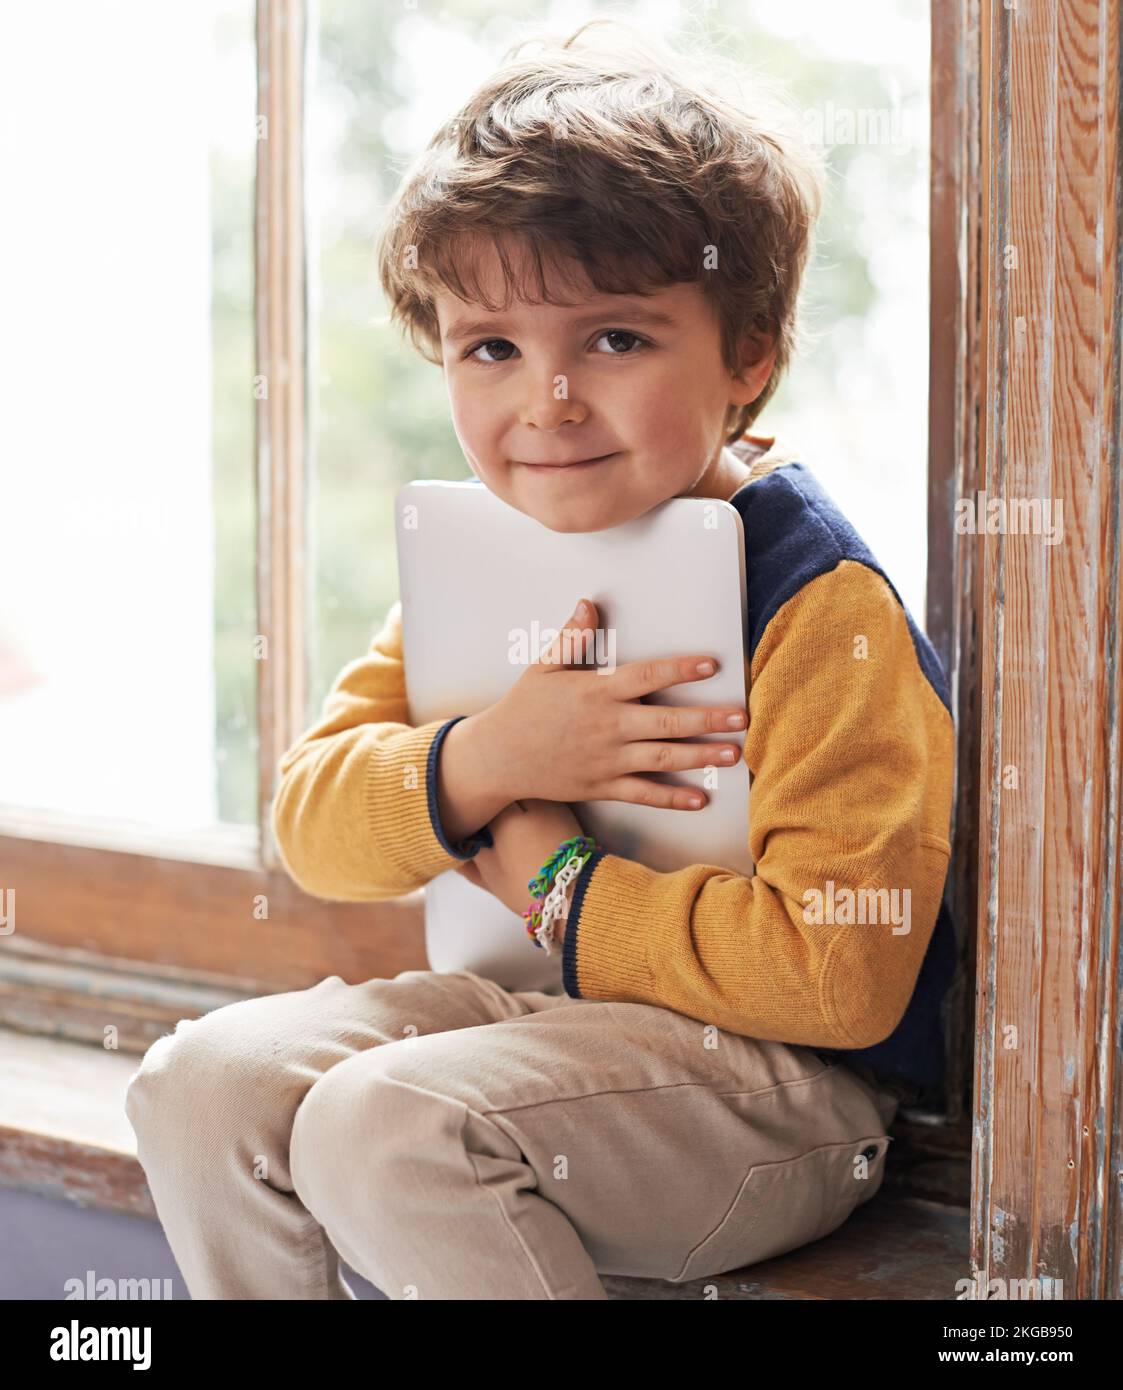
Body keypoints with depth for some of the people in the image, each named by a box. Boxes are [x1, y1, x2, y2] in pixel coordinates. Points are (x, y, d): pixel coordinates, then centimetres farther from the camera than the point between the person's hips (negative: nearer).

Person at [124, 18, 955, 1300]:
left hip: (780, 1082, -7)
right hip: (538, 1014, 8)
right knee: (202, 1081, -4)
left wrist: (561, 885, -16)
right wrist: (484, 763, -19)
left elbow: (840, 973, -26)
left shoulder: (821, 606, -19)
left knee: (386, 1126, -27)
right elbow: (310, 821, 2)